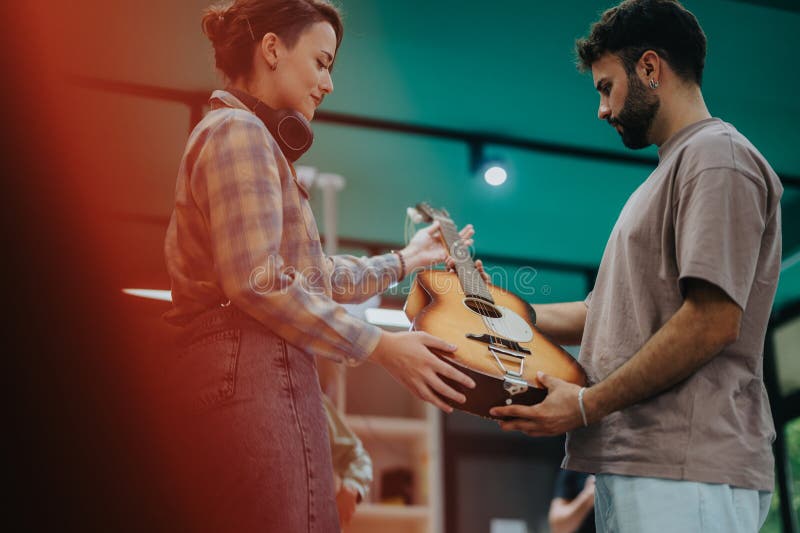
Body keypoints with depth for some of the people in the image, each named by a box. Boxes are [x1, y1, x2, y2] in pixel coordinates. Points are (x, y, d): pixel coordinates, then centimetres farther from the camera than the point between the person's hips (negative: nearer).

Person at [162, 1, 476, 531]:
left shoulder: (255, 138, 25)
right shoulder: (238, 132, -6)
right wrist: (383, 347, -13)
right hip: (252, 376, -11)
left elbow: (315, 277, 24)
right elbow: (258, 281, -19)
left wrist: (407, 259, 33)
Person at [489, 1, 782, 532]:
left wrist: (587, 405, -14)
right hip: (636, 464, 9)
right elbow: (615, 317, 21)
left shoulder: (717, 156, -7)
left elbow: (714, 321, -19)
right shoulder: (673, 171, 23)